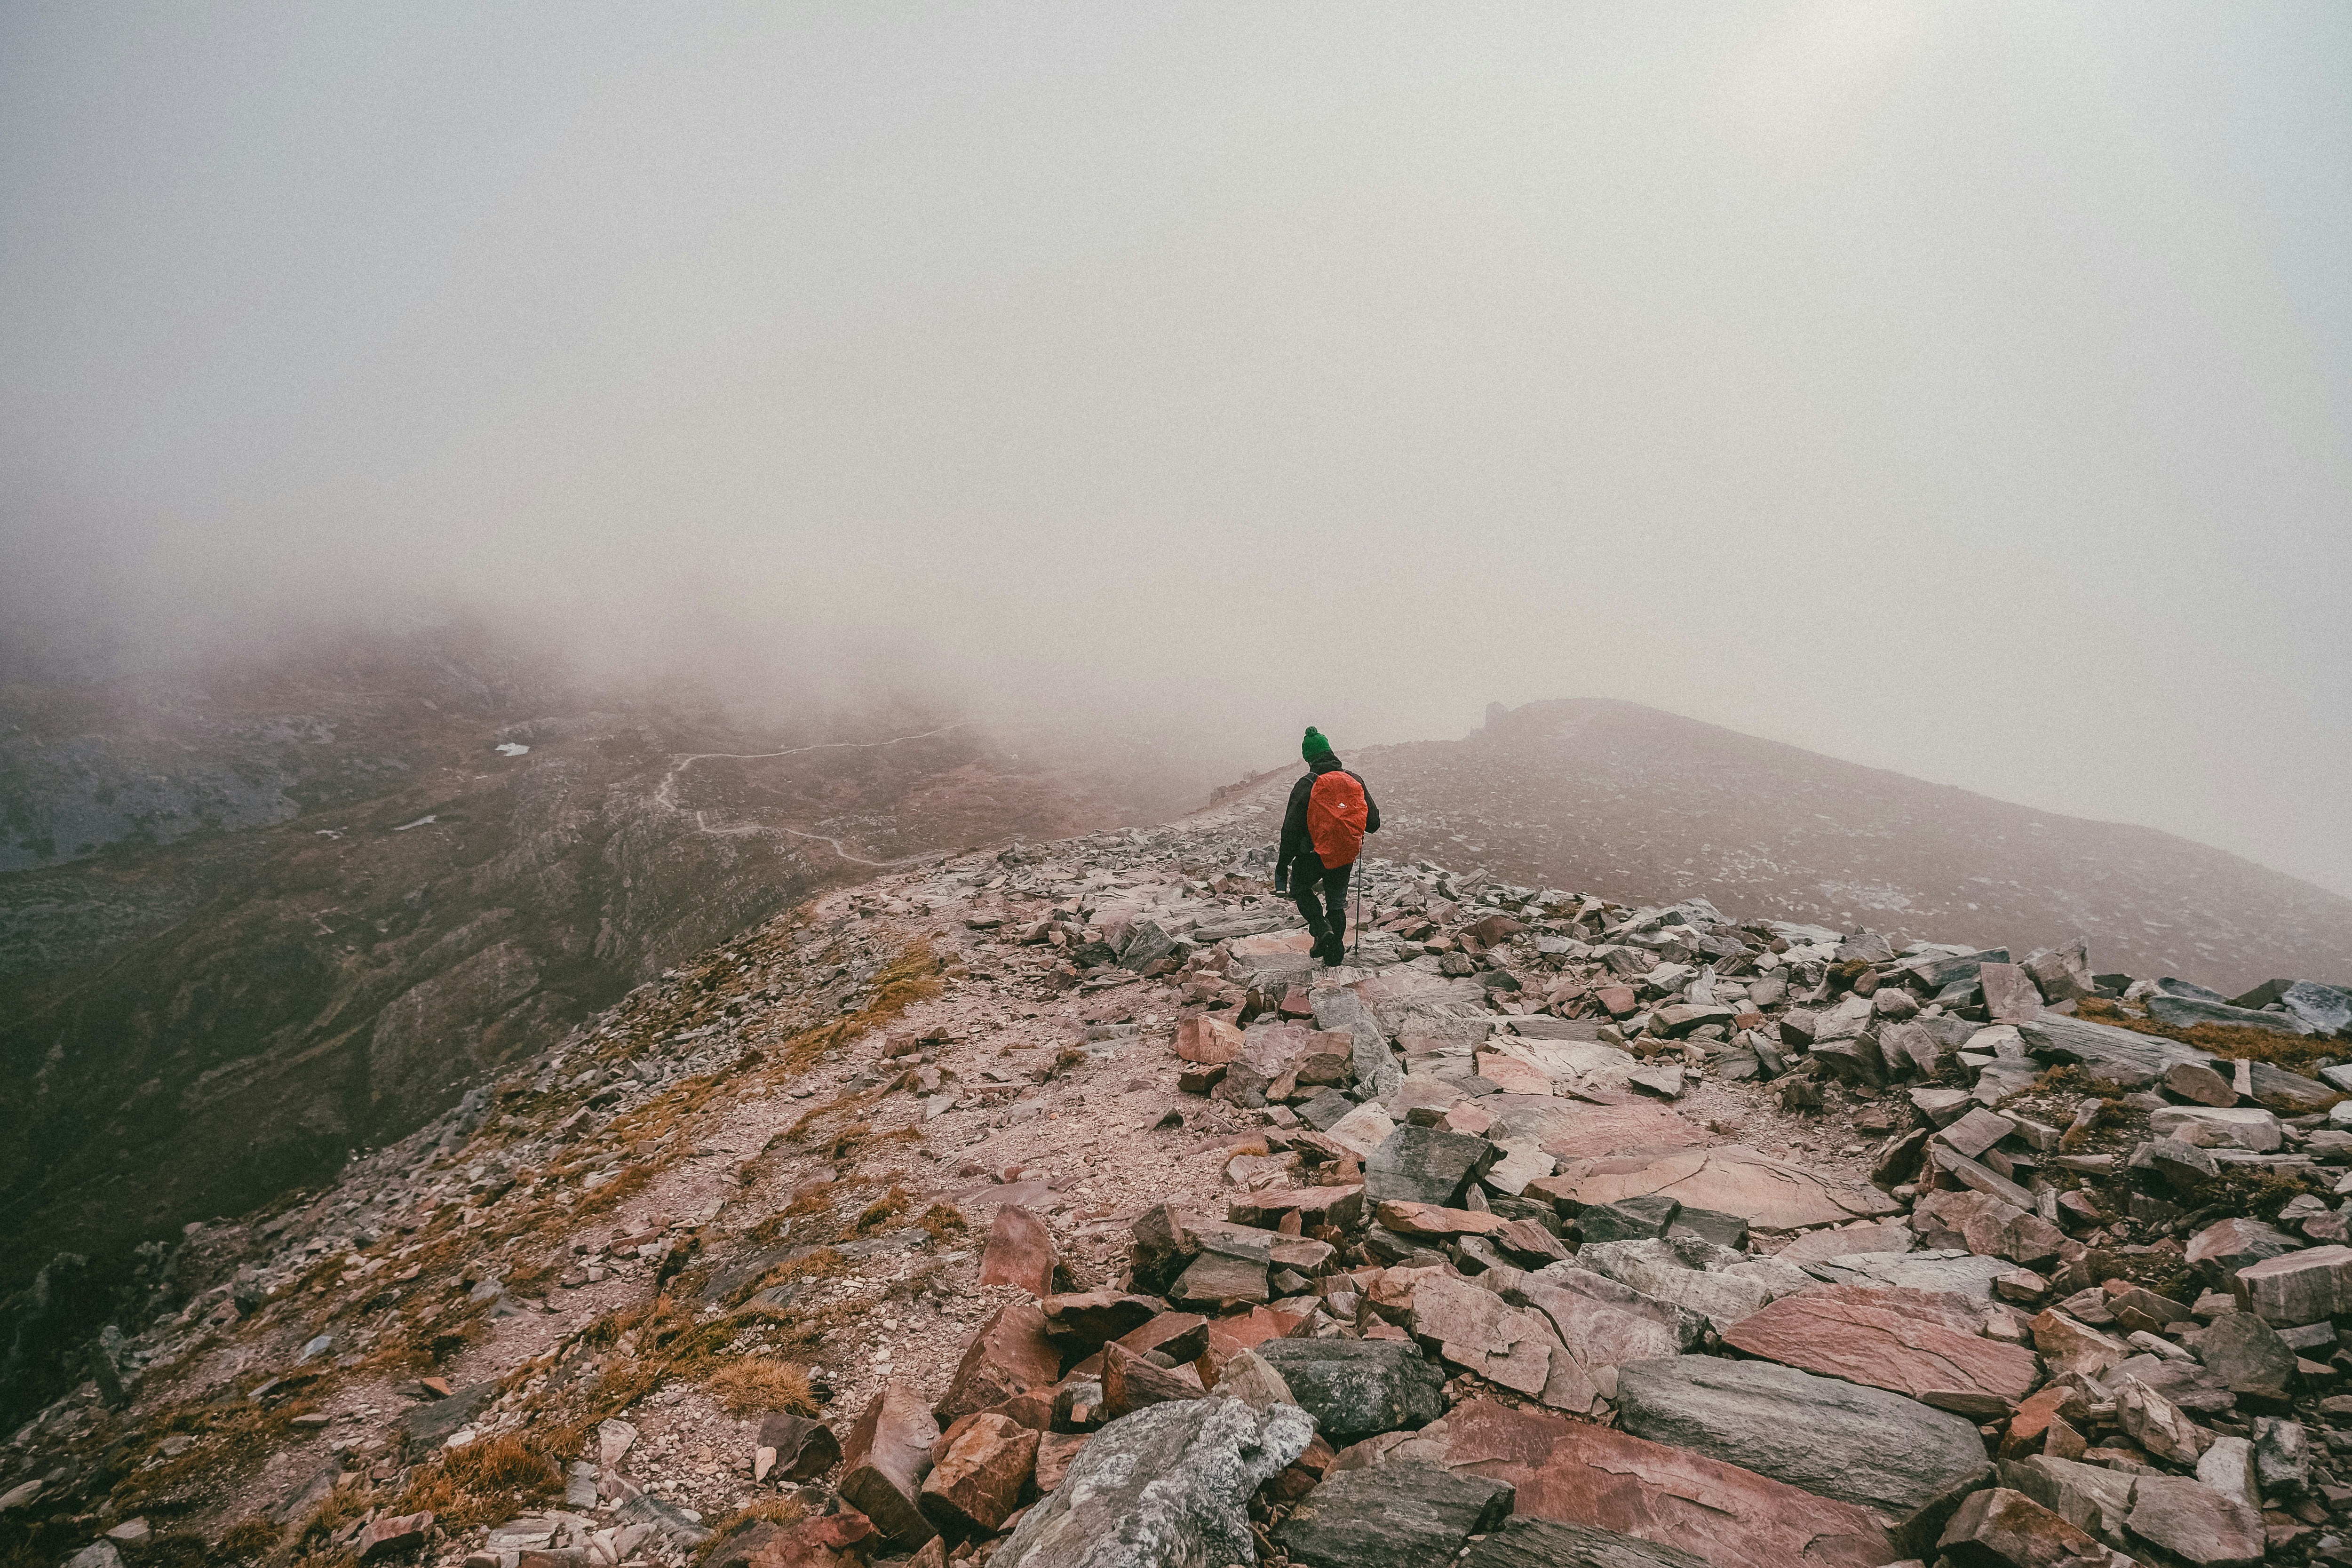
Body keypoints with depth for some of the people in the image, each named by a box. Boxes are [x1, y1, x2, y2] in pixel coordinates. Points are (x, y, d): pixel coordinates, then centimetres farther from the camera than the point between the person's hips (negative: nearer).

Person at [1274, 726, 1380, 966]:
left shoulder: (1306, 786, -14)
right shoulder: (1356, 781, -2)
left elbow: (1291, 829, -13)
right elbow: (1374, 822, 2)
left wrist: (1283, 864, -3)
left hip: (1314, 856, -3)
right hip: (1346, 856, 3)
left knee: (1300, 888, 22)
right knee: (1337, 903, 20)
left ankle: (1322, 928, 1)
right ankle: (1334, 951, 21)